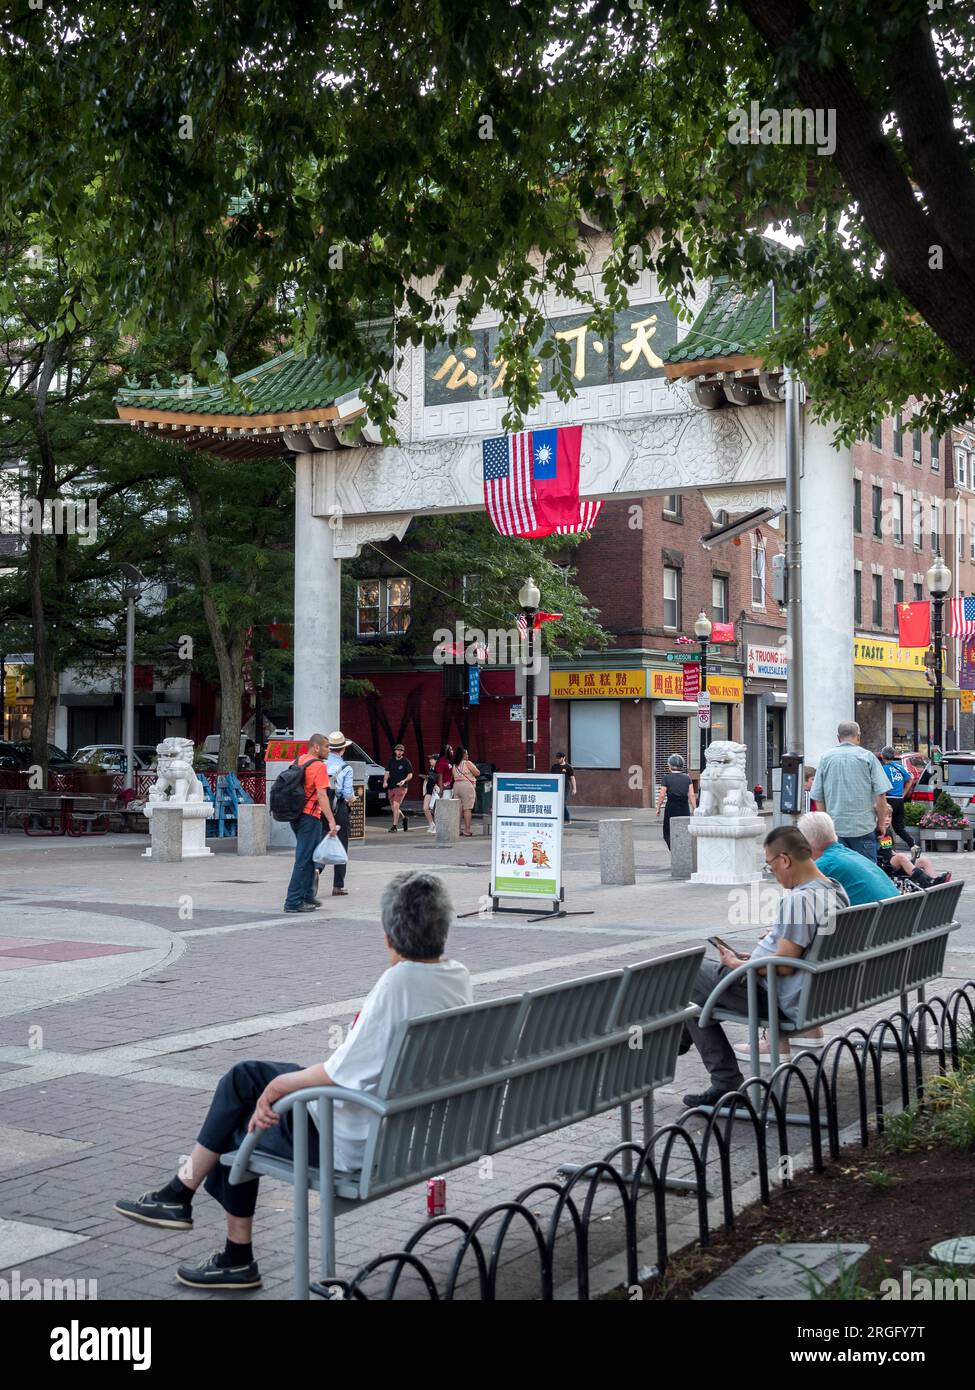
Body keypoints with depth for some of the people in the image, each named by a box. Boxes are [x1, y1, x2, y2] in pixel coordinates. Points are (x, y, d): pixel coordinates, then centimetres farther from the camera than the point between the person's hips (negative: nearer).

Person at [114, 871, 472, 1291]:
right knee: (243, 1077, 16)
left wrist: (279, 1086, -10)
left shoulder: (398, 982, -27)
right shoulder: (458, 976, -1)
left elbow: (342, 1073, -27)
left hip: (357, 1142, -9)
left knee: (238, 1128, 14)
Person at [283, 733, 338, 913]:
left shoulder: (298, 762, 12)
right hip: (310, 817, -9)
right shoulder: (319, 766, -14)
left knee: (308, 857, 20)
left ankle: (308, 895, 26)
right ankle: (293, 902, -6)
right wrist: (331, 821, -26)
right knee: (304, 859, -5)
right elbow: (322, 796, -22)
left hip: (296, 815, 9)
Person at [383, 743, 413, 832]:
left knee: (396, 806, -17)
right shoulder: (391, 761, 11)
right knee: (394, 808, 10)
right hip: (391, 787, 5)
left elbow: (410, 774, -1)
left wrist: (404, 780, -19)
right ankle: (404, 818, 37)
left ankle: (394, 826, -13)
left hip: (401, 787, -5)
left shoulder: (406, 762, -1)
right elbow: (387, 772, 9)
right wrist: (385, 781, -9)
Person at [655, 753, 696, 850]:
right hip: (685, 809, 3)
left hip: (671, 808, -3)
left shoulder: (667, 778, -5)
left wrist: (658, 808, 5)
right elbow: (692, 795, 0)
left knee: (668, 834, 5)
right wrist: (694, 809, 5)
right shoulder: (687, 778, 4)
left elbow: (662, 795, -6)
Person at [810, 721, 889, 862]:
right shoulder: (867, 757, -2)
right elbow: (881, 795, -6)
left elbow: (818, 798, 7)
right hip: (864, 826, -2)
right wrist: (880, 823, 6)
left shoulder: (825, 758, 4)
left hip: (835, 828, 2)